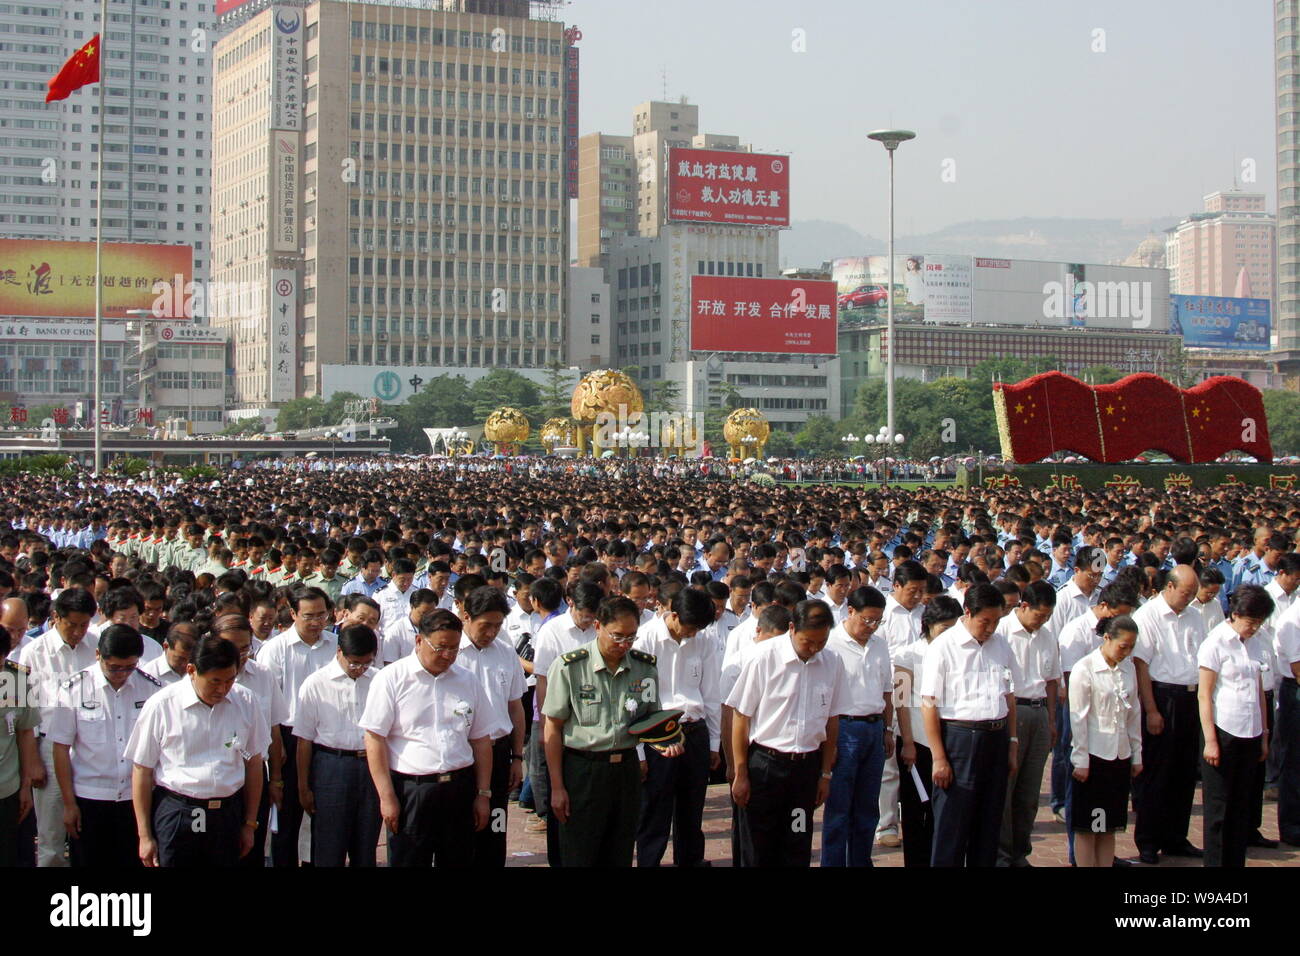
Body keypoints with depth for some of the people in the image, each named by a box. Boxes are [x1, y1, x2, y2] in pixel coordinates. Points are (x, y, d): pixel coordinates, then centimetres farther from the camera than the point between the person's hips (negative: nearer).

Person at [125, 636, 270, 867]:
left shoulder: (244, 702, 2)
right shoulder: (161, 706, -7)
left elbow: (253, 763, 12)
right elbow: (142, 771, -1)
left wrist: (250, 824, 14)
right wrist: (145, 836, 0)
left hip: (227, 813, 3)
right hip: (175, 813, -3)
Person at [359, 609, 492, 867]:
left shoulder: (467, 680, 11)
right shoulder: (391, 679, -2)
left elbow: (480, 740, 14)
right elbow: (375, 739, -5)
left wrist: (483, 794, 9)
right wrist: (387, 797, -9)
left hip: (460, 789, 4)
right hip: (410, 791, -4)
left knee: (459, 860, 8)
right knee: (409, 861, 0)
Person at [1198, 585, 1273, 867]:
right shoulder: (1216, 643, -8)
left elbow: (1259, 690, 14)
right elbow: (1204, 696, -9)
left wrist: (1263, 736, 12)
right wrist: (1210, 741, -12)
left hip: (1249, 736, 6)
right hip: (1224, 734, -6)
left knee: (1242, 806, 9)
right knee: (1218, 807, 3)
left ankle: (1236, 861, 15)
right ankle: (1215, 862, 10)